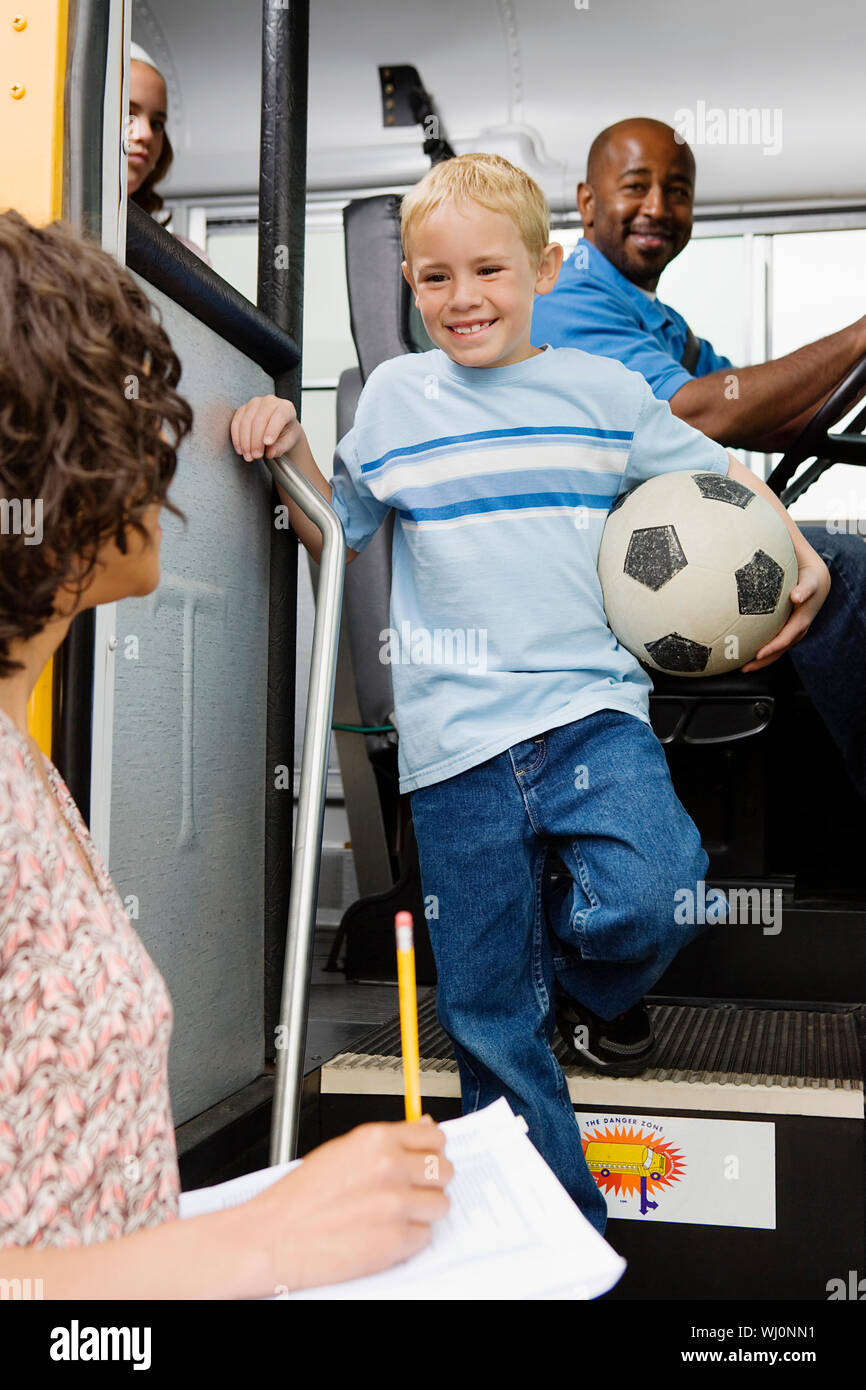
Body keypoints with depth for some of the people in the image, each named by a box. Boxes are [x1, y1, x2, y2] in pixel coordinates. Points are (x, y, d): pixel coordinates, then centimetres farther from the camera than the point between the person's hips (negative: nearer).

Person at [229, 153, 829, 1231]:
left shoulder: (602, 390, 8)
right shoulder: (394, 396, 9)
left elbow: (720, 474, 17)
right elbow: (338, 533, 17)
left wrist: (797, 553, 3)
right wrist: (287, 451, 2)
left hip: (591, 708, 0)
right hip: (455, 741, 1)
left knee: (647, 900, -26)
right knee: (486, 1018, 4)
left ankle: (590, 978, 14)